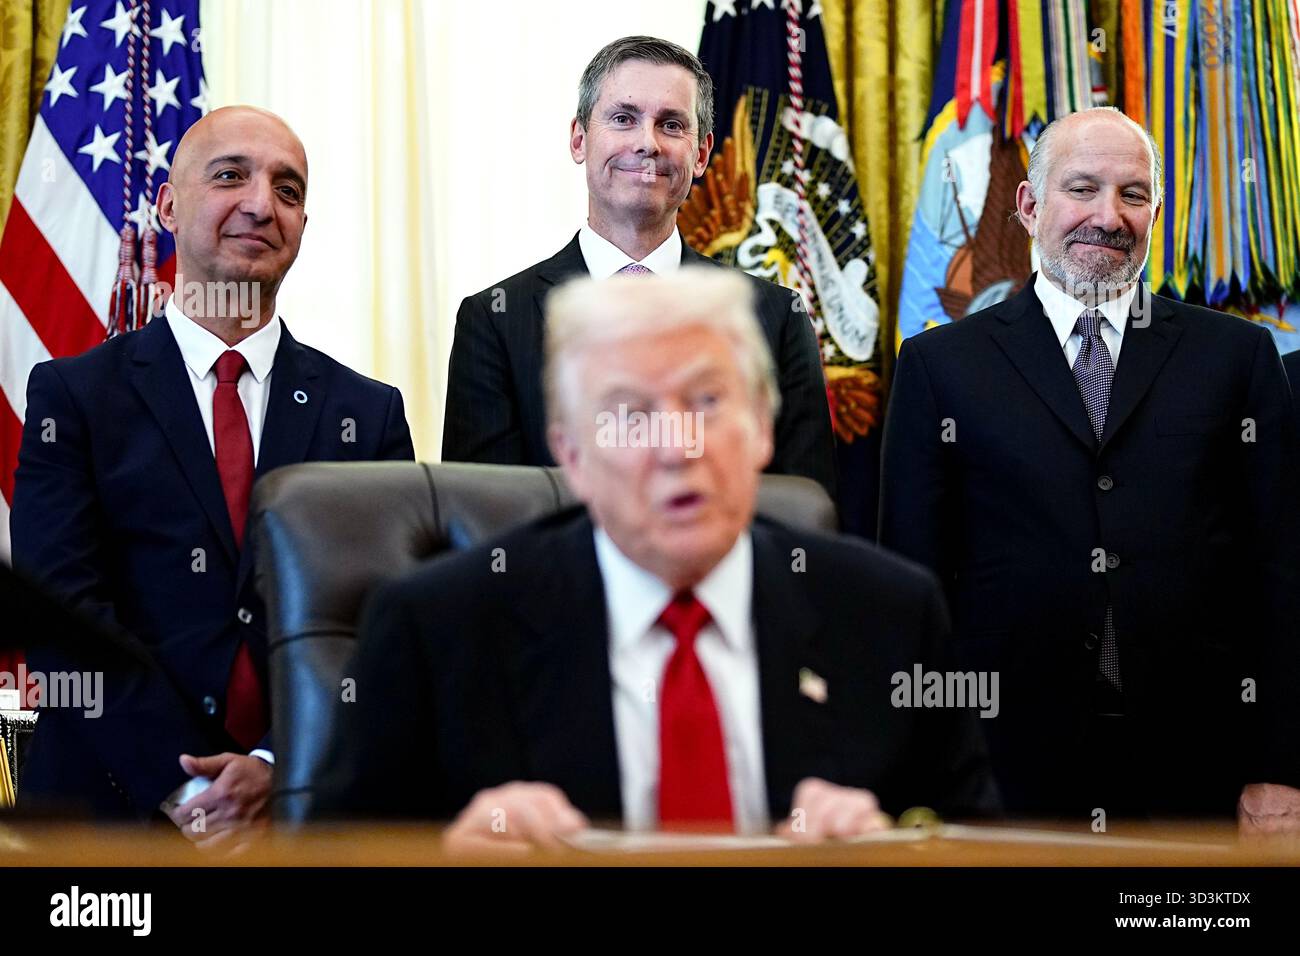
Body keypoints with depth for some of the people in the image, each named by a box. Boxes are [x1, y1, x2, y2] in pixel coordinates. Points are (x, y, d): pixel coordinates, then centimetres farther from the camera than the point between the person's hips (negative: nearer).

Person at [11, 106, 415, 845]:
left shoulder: (369, 414, 8)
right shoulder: (74, 395, 3)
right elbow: (64, 610, -6)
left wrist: (280, 770, -14)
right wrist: (184, 785, -16)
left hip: (305, 805, 2)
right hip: (113, 808, -2)